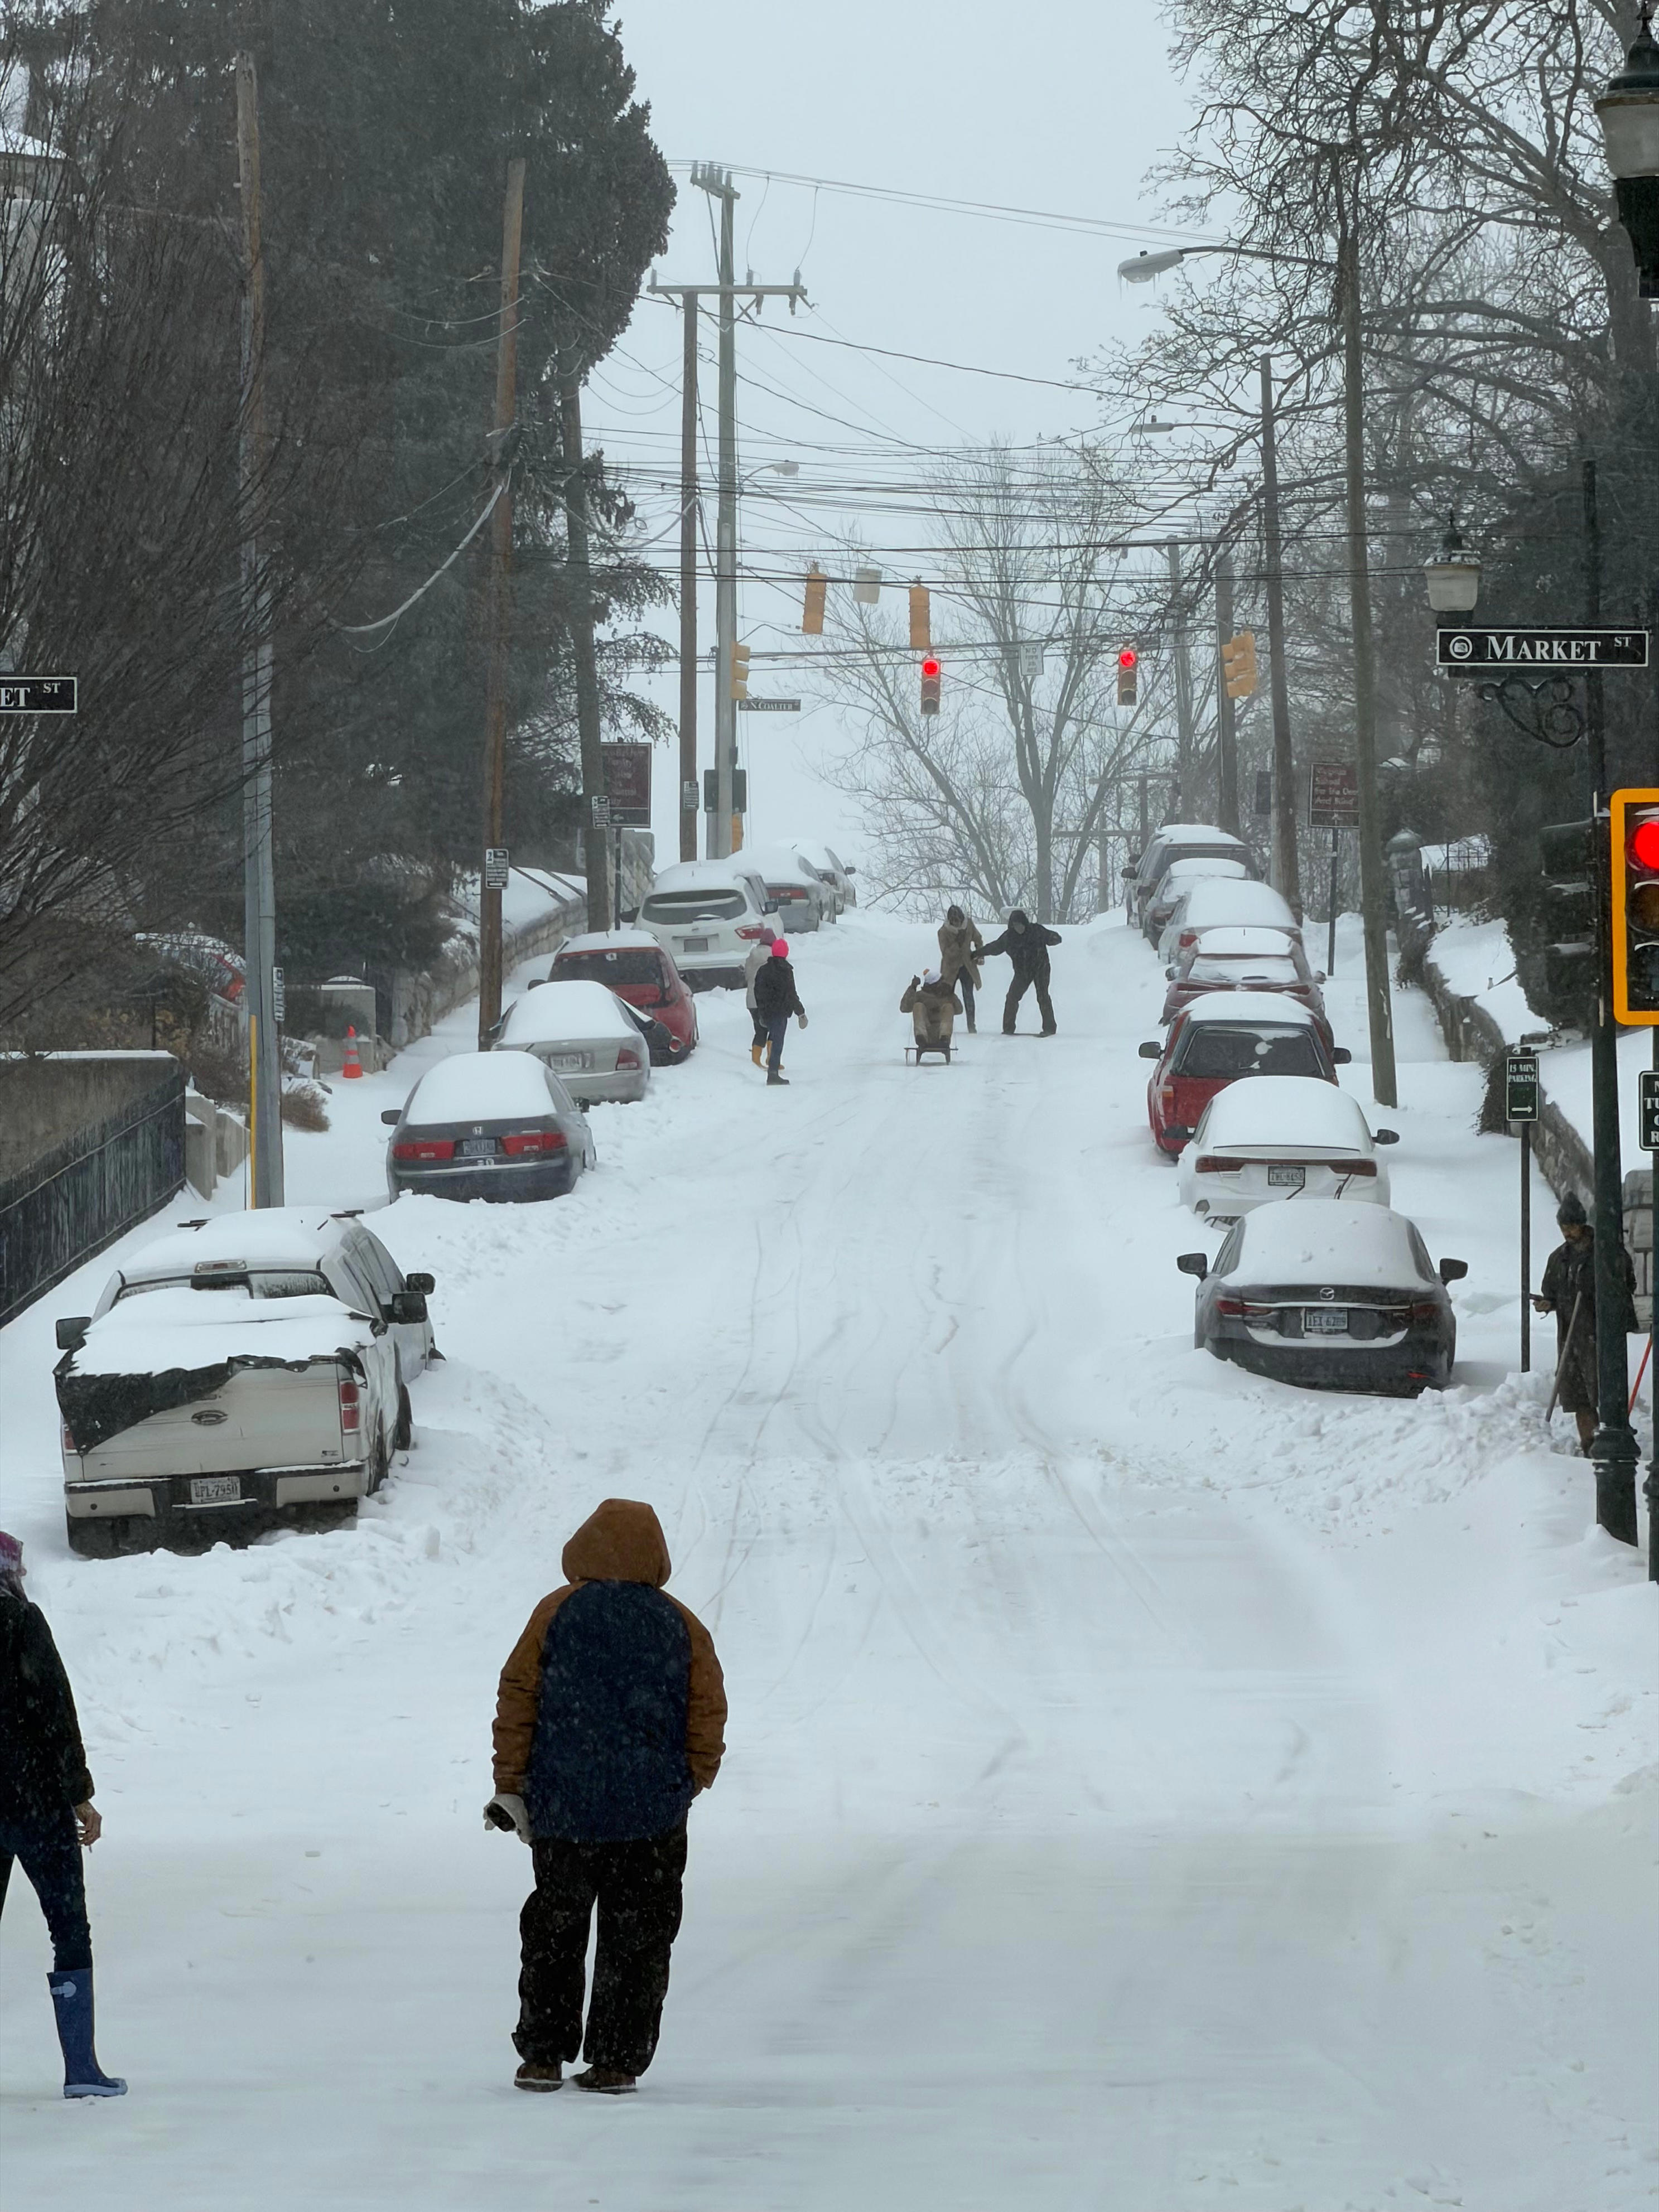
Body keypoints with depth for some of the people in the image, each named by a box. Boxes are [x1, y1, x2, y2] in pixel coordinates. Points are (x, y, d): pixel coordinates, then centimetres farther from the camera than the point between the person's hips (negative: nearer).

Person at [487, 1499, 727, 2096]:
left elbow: (517, 1703, -2)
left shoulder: (556, 1614, -2)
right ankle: (616, 2063, 3)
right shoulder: (680, 1626, 0)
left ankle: (542, 2055, 9)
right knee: (636, 1941, 6)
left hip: (562, 1810, 0)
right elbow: (708, 1715, 2)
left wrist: (510, 1786, 5)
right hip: (653, 1816, 0)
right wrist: (690, 1783, 16)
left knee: (553, 1935, 11)